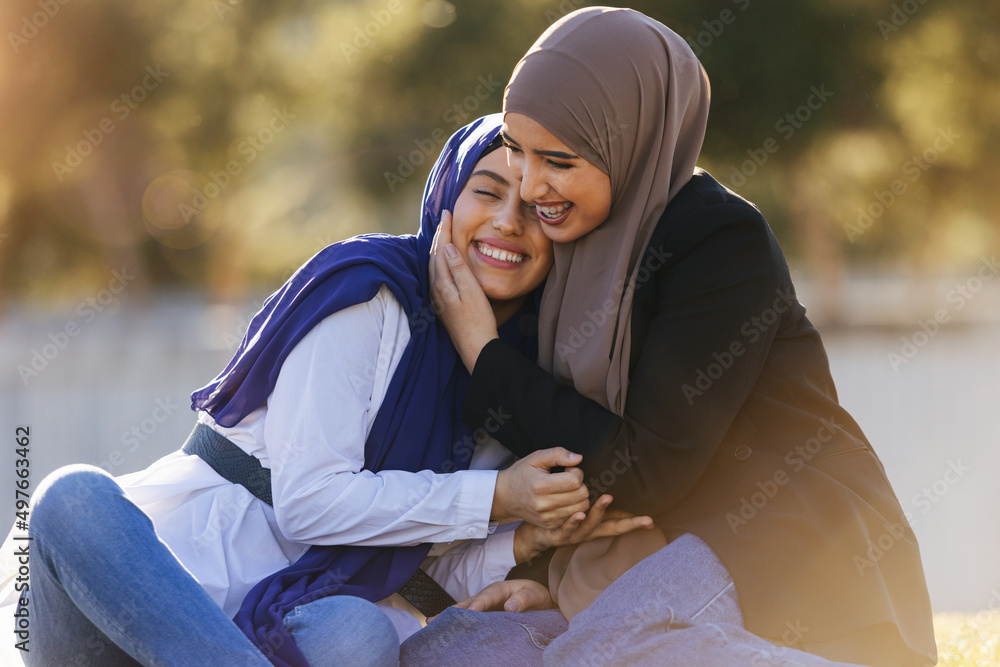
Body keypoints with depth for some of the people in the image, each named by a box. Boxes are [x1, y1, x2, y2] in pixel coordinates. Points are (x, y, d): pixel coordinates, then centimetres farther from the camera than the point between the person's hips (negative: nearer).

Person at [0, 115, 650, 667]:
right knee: (78, 496, -37)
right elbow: (307, 501, -14)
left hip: (308, 610, 3)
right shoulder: (367, 293, -7)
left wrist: (531, 539, -13)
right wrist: (494, 499, -16)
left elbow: (452, 568, 9)